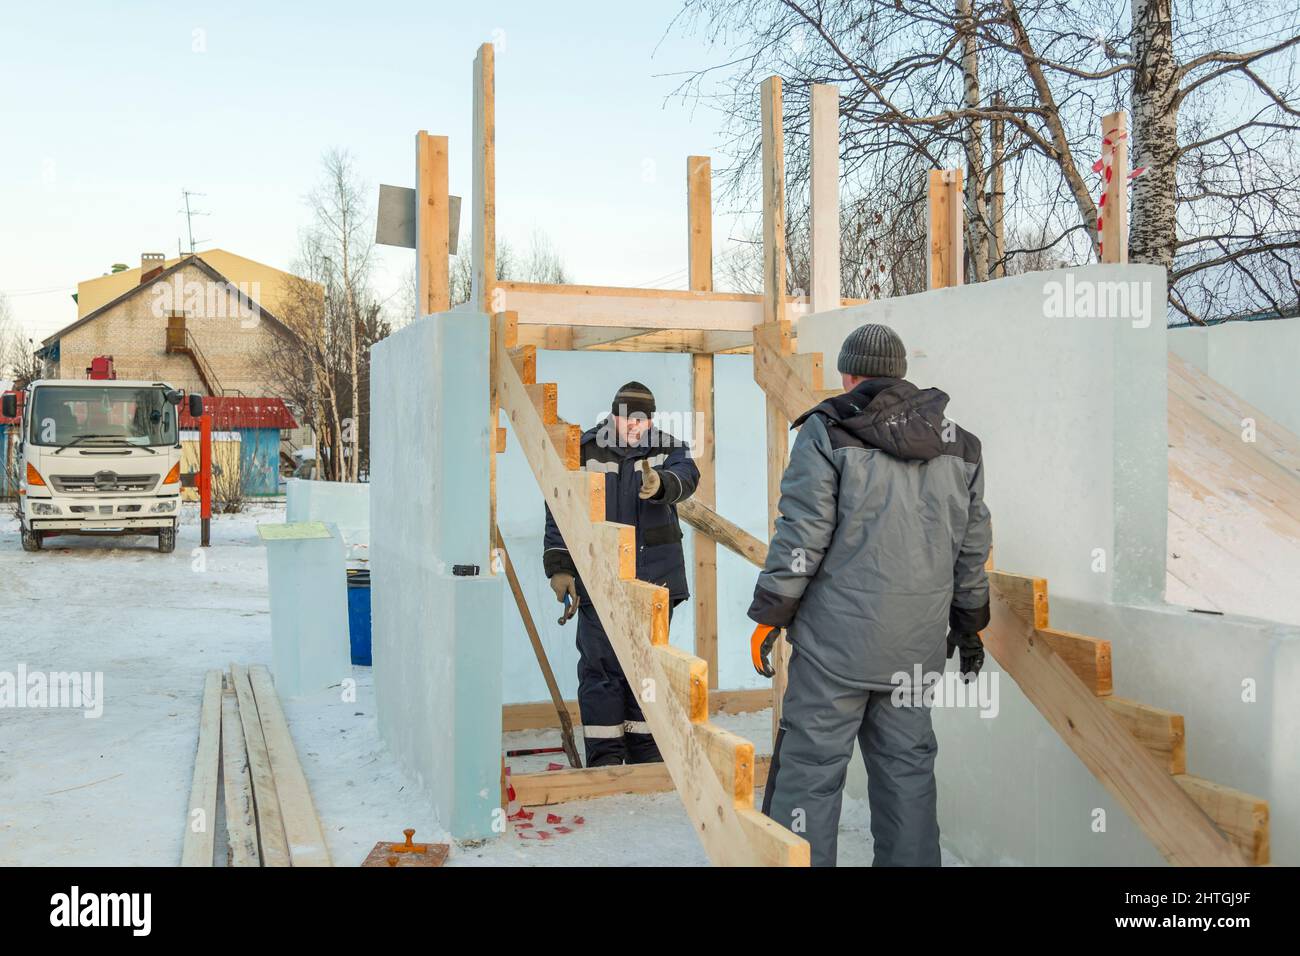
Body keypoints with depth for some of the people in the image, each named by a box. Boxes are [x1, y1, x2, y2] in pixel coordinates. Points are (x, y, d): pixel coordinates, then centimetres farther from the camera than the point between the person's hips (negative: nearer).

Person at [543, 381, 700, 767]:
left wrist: (660, 483, -42)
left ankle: (645, 750, 23)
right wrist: (560, 568, -7)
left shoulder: (668, 448, 6)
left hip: (655, 577, 2)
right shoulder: (586, 450, 1)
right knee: (601, 666, -4)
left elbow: (686, 475, -18)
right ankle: (604, 757, 6)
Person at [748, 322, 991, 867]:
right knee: (906, 762, 15)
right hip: (916, 643, 6)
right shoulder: (958, 445, 11)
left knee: (811, 764, 0)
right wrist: (969, 625, 25)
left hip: (838, 638, -5)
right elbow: (973, 548, 15)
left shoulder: (828, 432, -6)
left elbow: (801, 537, -11)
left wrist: (769, 615, -4)